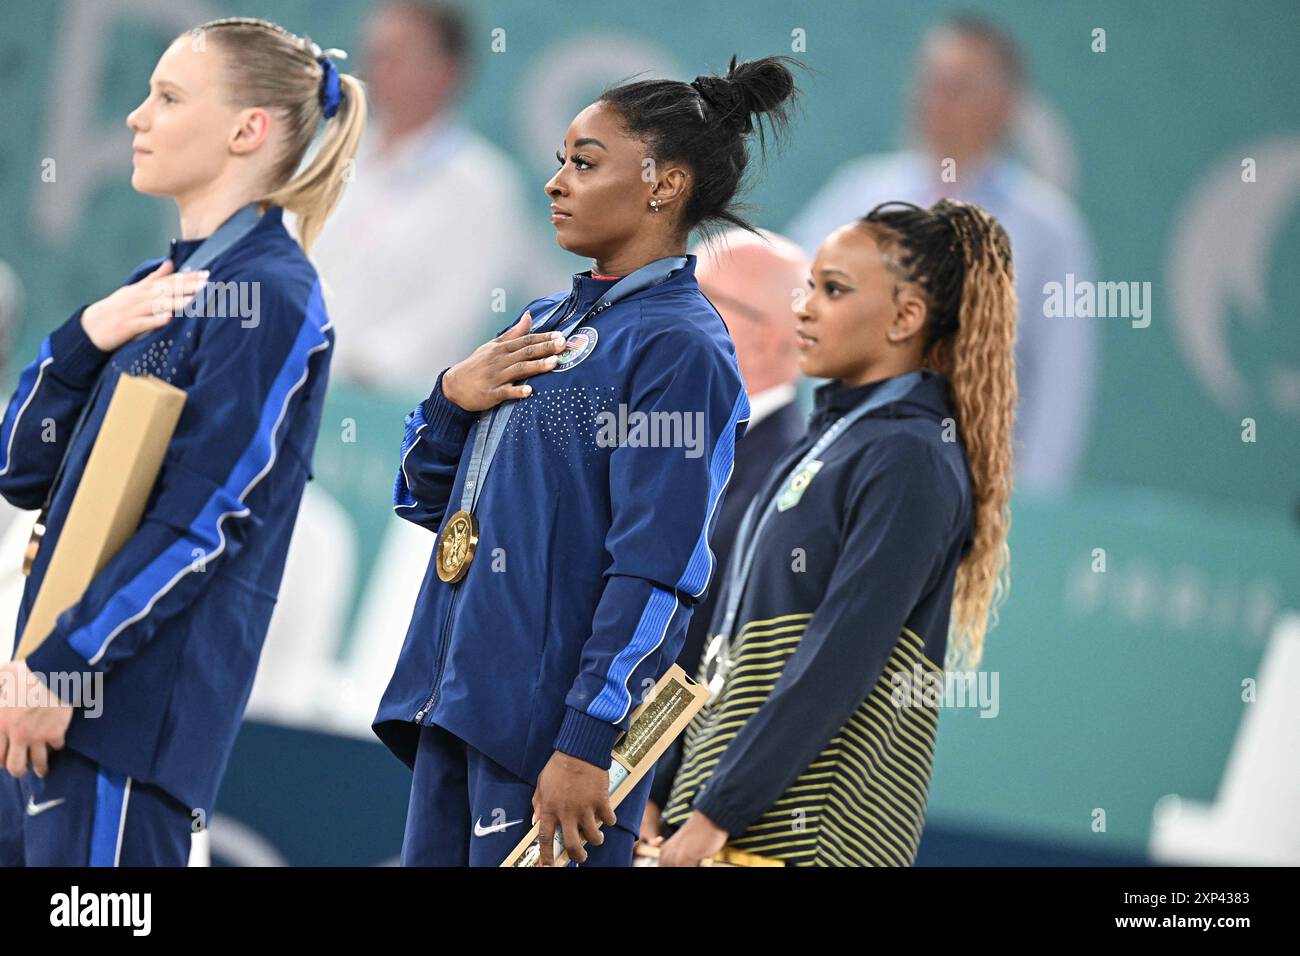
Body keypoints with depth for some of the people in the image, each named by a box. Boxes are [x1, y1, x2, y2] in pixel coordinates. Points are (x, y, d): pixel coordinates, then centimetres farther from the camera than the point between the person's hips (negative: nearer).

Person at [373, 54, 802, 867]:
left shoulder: (680, 347, -9)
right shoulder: (545, 324, 16)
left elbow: (654, 573, -16)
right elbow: (425, 497, 22)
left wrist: (586, 744, -21)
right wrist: (451, 397, 1)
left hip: (552, 716, -8)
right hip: (455, 702, 8)